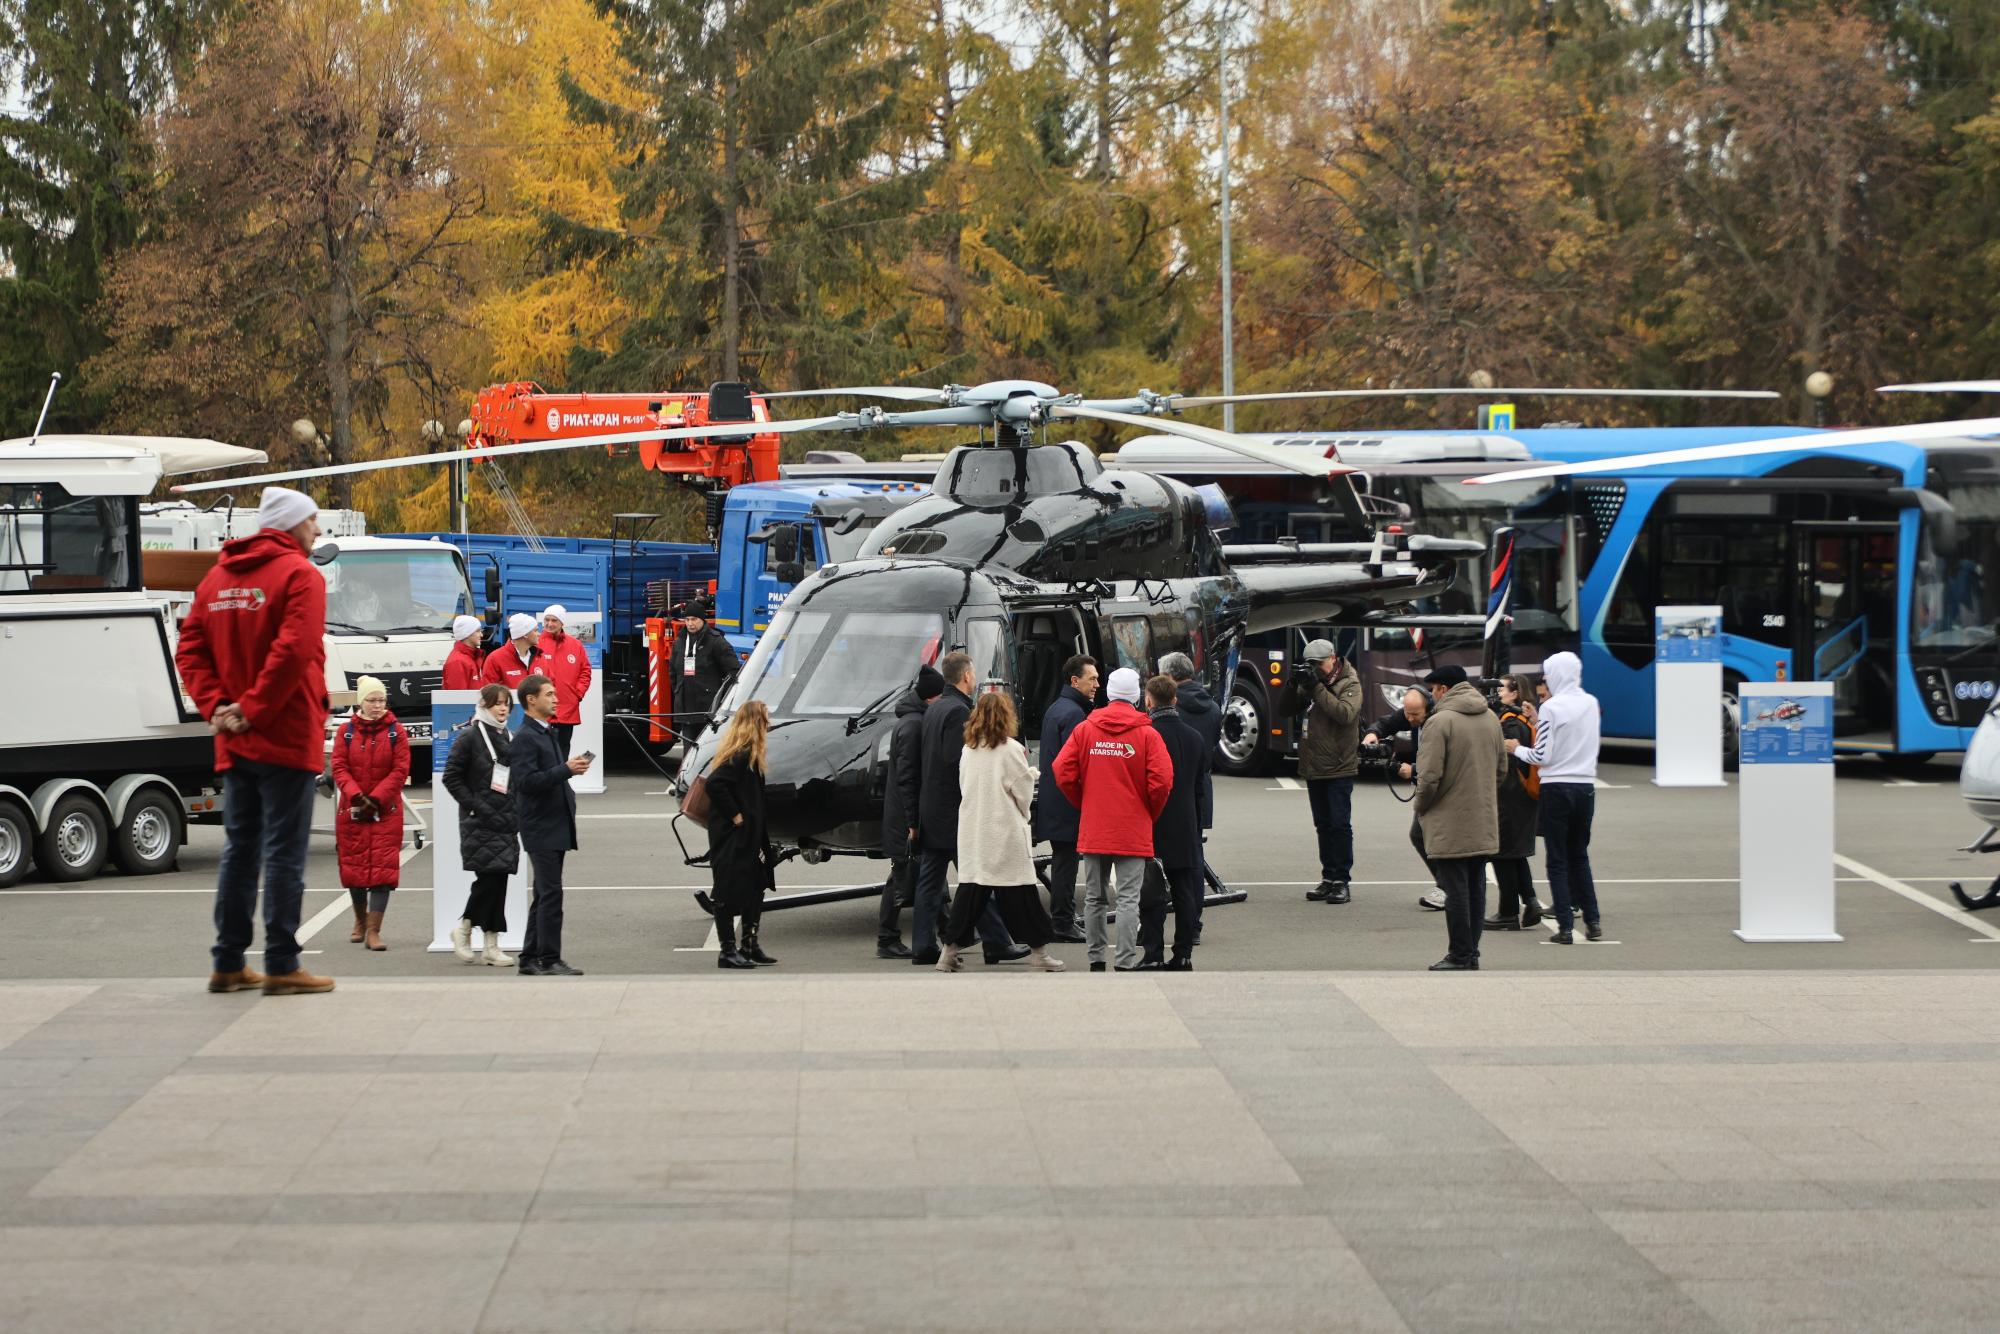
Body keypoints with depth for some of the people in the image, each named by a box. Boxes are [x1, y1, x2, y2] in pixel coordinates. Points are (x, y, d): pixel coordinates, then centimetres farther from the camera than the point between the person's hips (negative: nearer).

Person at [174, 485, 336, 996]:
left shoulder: (217, 578, 14)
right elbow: (293, 651, -20)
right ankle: (281, 967, -4)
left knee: (239, 850, 13)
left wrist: (216, 706, -1)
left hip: (235, 743, 7)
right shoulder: (299, 575, -9)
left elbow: (190, 650, 8)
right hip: (286, 738, -7)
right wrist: (252, 710, -14)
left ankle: (228, 964, 14)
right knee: (284, 853, -4)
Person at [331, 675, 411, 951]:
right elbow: (339, 767, -2)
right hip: (351, 811, 2)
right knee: (353, 864, 8)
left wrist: (376, 798, -13)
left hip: (386, 811, -2)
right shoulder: (346, 731, 2)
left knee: (383, 866, -9)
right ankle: (360, 921, 28)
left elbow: (401, 770, -5)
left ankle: (373, 931, -9)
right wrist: (356, 796, -16)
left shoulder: (396, 731, 0)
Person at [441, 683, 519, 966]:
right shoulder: (469, 739, -4)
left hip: (507, 823, 6)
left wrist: (518, 810, 8)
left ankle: (491, 945, 7)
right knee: (489, 877, -13)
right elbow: (451, 777, -6)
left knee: (498, 880, 3)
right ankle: (464, 928, 6)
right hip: (479, 823, -6)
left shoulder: (511, 740, 14)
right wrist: (475, 805, -13)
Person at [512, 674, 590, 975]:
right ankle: (549, 960, -8)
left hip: (554, 828, 10)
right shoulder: (525, 738, -13)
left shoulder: (546, 733, 17)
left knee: (545, 895, 12)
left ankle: (531, 959, 18)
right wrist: (566, 769, -23)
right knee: (550, 894, -10)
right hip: (541, 829, -10)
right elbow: (526, 781, -23)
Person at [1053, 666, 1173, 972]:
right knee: (1128, 899, -2)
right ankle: (1125, 964, -7)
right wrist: (1150, 814, 6)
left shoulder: (1085, 729, 1)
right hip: (1133, 832, -3)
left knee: (1094, 898, 12)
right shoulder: (1147, 734, -6)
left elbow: (1063, 774, -2)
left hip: (1093, 831, 3)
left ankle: (1096, 961, 15)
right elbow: (1162, 781, -12)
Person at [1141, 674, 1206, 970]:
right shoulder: (1195, 738, 7)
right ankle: (1183, 954, 11)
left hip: (1153, 828, -5)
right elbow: (1200, 788, 13)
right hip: (1186, 832, 5)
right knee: (1186, 894, 9)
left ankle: (1153, 954, -3)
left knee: (1152, 895, -1)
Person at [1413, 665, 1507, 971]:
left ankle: (1460, 955, 0)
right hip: (1484, 824, 7)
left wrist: (1421, 807, -2)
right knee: (1476, 886, 13)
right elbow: (1502, 768, 17)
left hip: (1450, 824, -7)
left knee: (1455, 889, -2)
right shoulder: (1490, 718, 10)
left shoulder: (1440, 721, -15)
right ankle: (1472, 952, 17)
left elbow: (1429, 776, -18)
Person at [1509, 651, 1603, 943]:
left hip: (1557, 788, -5)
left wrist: (1517, 749, 5)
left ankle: (1565, 927, -1)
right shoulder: (1591, 703, 5)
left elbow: (1542, 756, -13)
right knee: (1580, 856, 18)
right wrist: (1539, 721, 18)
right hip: (1586, 786, 5)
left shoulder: (1551, 708, -13)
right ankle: (1592, 921, 15)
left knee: (1558, 861, 2)